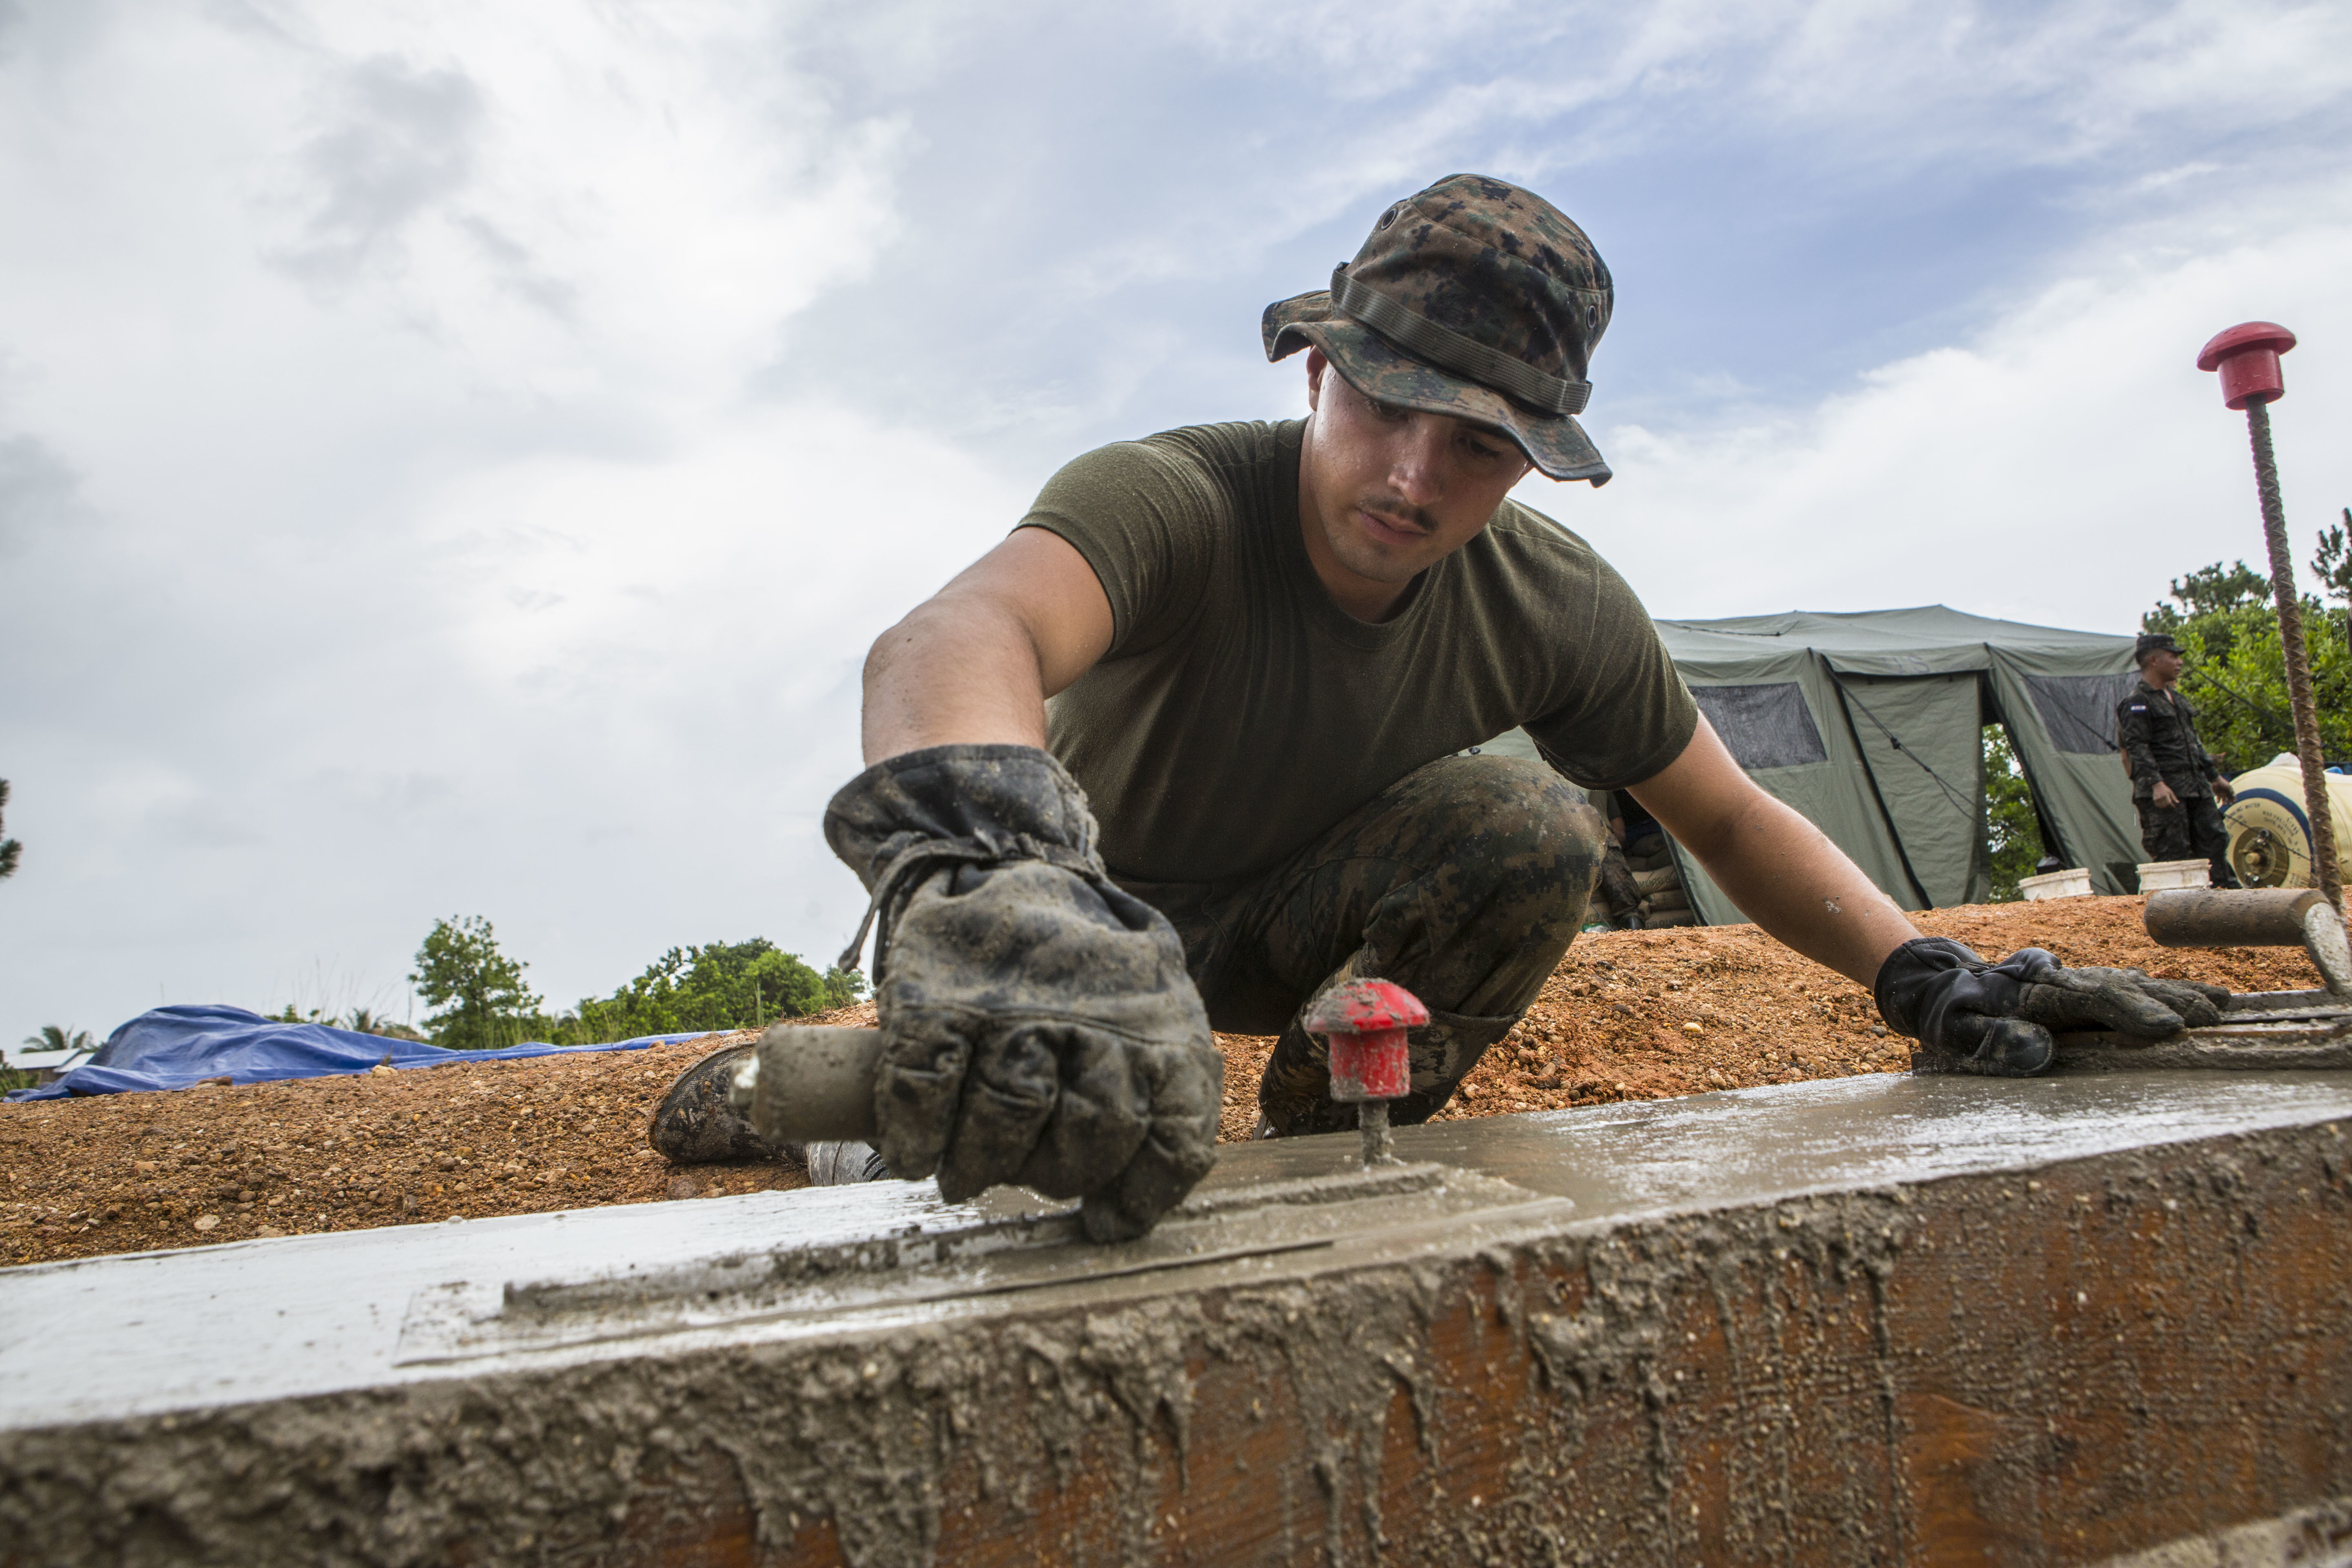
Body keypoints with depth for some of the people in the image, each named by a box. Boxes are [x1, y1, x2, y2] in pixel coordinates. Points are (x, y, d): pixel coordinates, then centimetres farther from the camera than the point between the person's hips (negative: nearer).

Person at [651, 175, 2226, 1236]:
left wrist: (1931, 976, -22)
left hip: (1285, 918, 4)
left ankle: (1324, 1131, 0)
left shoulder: (1556, 608, -16)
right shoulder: (1176, 504, -33)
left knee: (1536, 827, -23)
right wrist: (986, 866, -76)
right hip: (1093, 901, -3)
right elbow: (960, 632, -54)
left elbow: (1732, 817, -6)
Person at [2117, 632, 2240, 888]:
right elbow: (2137, 747, -18)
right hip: (2164, 793, -9)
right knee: (2172, 853, -8)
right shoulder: (2137, 703, -9)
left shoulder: (2176, 698, 21)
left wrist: (2214, 777, 28)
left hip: (2196, 788, 9)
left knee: (2213, 841, 9)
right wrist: (2156, 784, -29)